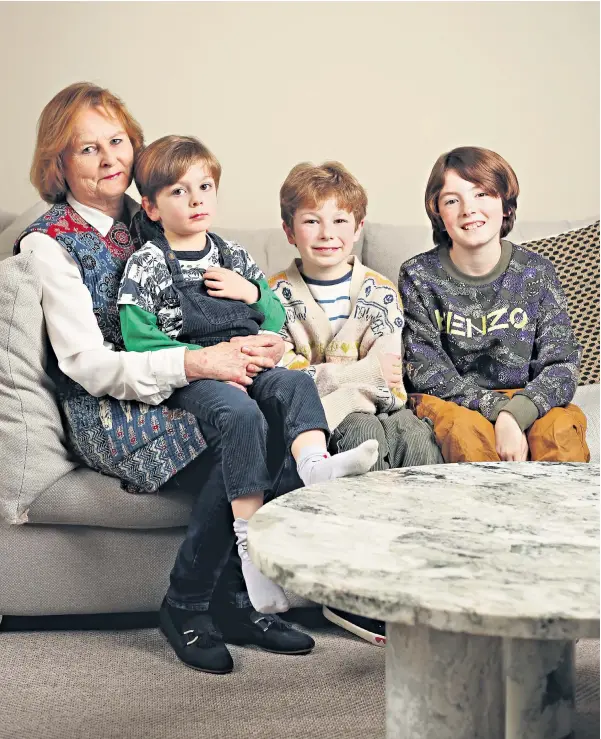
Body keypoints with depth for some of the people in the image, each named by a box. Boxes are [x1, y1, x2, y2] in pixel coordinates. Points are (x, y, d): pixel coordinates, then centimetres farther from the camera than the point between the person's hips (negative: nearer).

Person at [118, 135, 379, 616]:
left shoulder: (233, 256, 17)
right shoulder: (145, 266, 2)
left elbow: (277, 320, 22)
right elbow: (139, 341, -8)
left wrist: (254, 293, -1)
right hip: (190, 376, -5)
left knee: (295, 382, -24)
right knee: (241, 412, -33)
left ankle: (315, 461, -48)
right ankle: (251, 539, -35)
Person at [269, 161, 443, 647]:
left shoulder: (378, 291, 12)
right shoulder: (278, 295, 6)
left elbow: (388, 372, 0)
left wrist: (319, 375, -17)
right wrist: (361, 372, -17)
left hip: (376, 406, 3)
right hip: (310, 414, -2)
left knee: (417, 436, -29)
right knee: (364, 433, -33)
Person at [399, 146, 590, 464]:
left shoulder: (537, 273, 3)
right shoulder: (418, 276, -1)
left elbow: (561, 364, -4)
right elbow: (427, 372, -7)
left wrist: (516, 412, -25)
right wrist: (498, 410, -23)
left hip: (526, 404, 1)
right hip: (449, 403, -1)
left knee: (561, 428, -31)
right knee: (465, 427, -35)